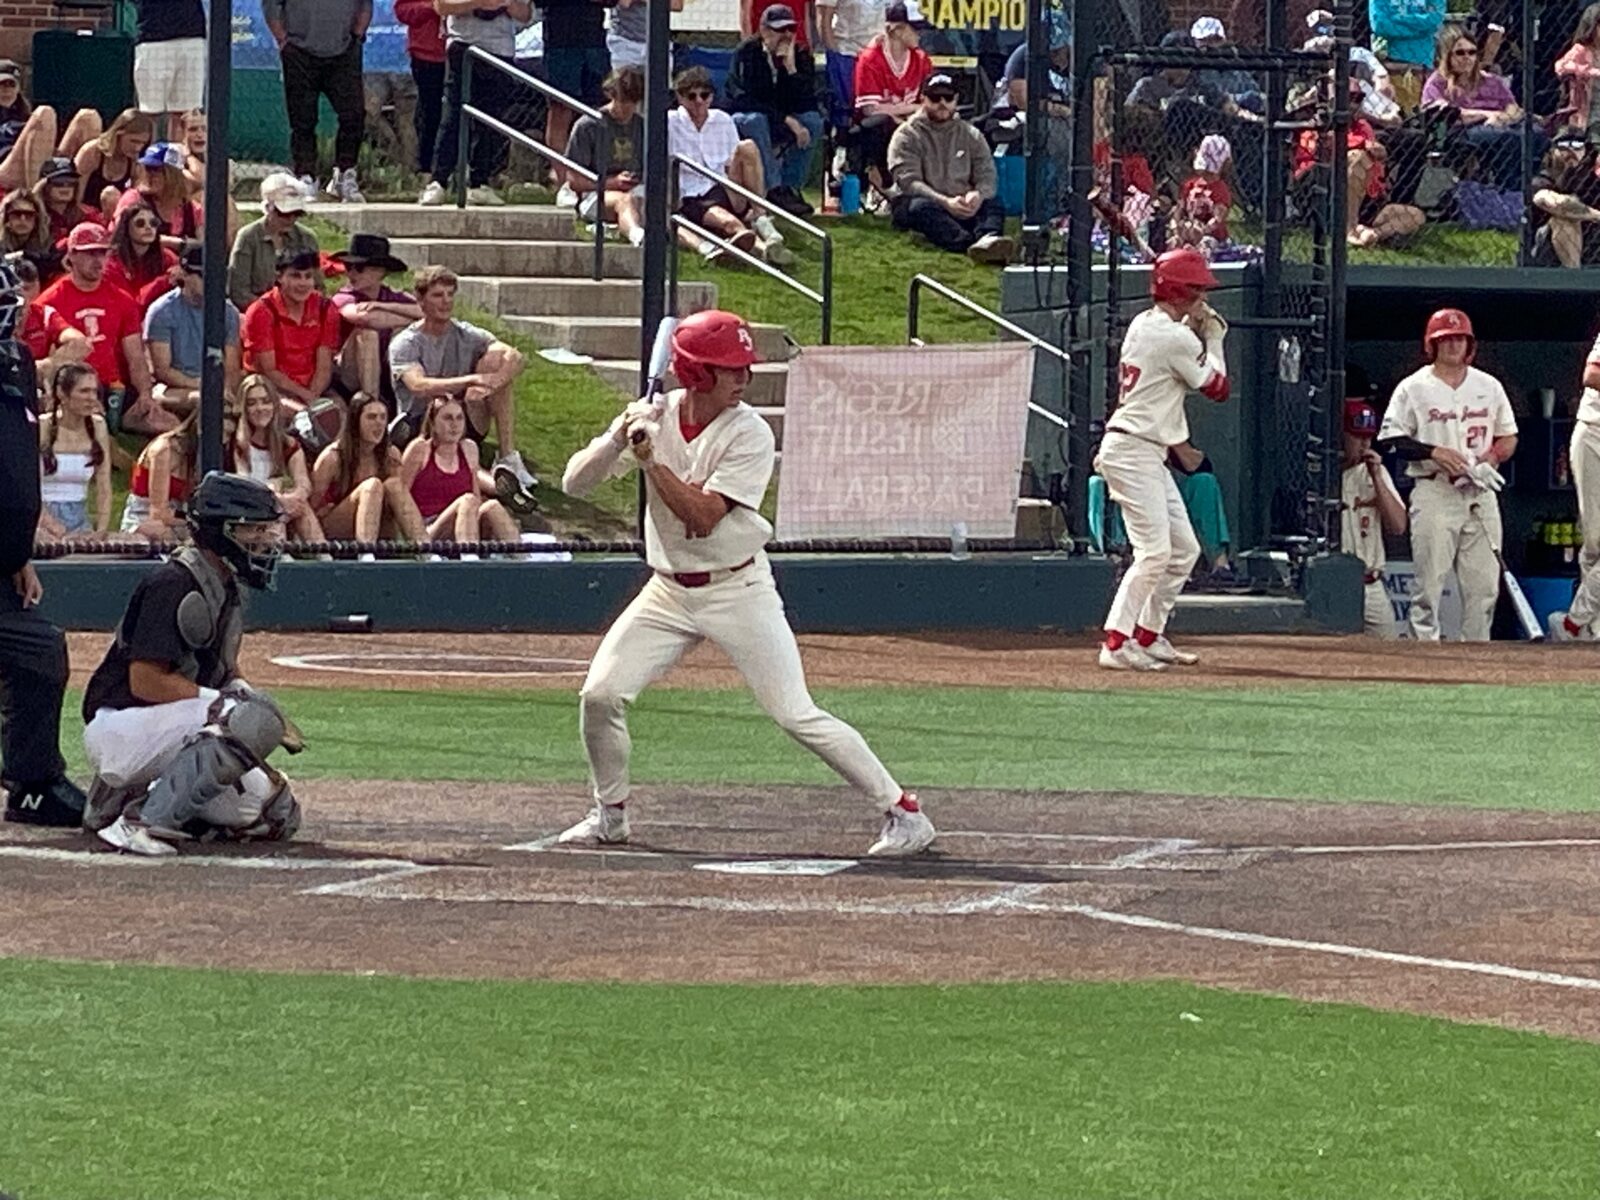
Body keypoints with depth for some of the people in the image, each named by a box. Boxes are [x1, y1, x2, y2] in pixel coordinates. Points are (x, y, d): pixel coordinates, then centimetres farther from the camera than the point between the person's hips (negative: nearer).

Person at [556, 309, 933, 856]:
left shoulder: (750, 434, -15)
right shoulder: (653, 417, -4)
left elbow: (702, 516, -23)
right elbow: (574, 483, -6)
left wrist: (650, 458, -25)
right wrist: (617, 440, -23)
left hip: (737, 590, -4)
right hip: (669, 592, 4)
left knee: (797, 715, -10)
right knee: (600, 694, -7)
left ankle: (903, 811, -3)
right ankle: (610, 813, 17)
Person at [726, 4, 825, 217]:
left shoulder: (800, 55, -4)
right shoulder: (747, 53, -14)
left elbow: (807, 104, -14)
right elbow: (743, 99, -24)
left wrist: (791, 69, -26)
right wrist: (786, 119, -31)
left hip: (782, 125, 4)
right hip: (743, 117, -4)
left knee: (813, 121, -23)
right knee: (754, 120, -37)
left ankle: (791, 187, -18)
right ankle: (774, 190, -38)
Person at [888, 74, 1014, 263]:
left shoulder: (971, 135, 17)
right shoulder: (907, 136, 4)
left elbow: (987, 177, 5)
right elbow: (909, 182, -10)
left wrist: (978, 195, -21)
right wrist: (946, 202, -26)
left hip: (963, 208, 3)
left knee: (993, 203, -25)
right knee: (920, 207, -37)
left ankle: (986, 238, -61)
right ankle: (970, 242, -63)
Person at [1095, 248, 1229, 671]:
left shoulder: (1142, 324, 11)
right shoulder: (1175, 338, -16)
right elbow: (1217, 388, -7)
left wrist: (1195, 331, 11)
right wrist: (1212, 337, 4)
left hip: (1148, 455, 10)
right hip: (1133, 451, -10)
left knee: (1184, 549, 13)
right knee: (1154, 551, -14)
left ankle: (1148, 637, 18)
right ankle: (1117, 644, -15)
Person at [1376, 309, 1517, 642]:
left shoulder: (1489, 387, 14)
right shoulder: (1414, 388, 2)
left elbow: (1508, 438, 18)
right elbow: (1389, 439, -2)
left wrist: (1490, 458, -3)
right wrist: (1435, 452, -15)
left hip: (1481, 493, 4)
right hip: (1434, 492, -4)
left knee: (1484, 583, 0)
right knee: (1430, 580, -7)